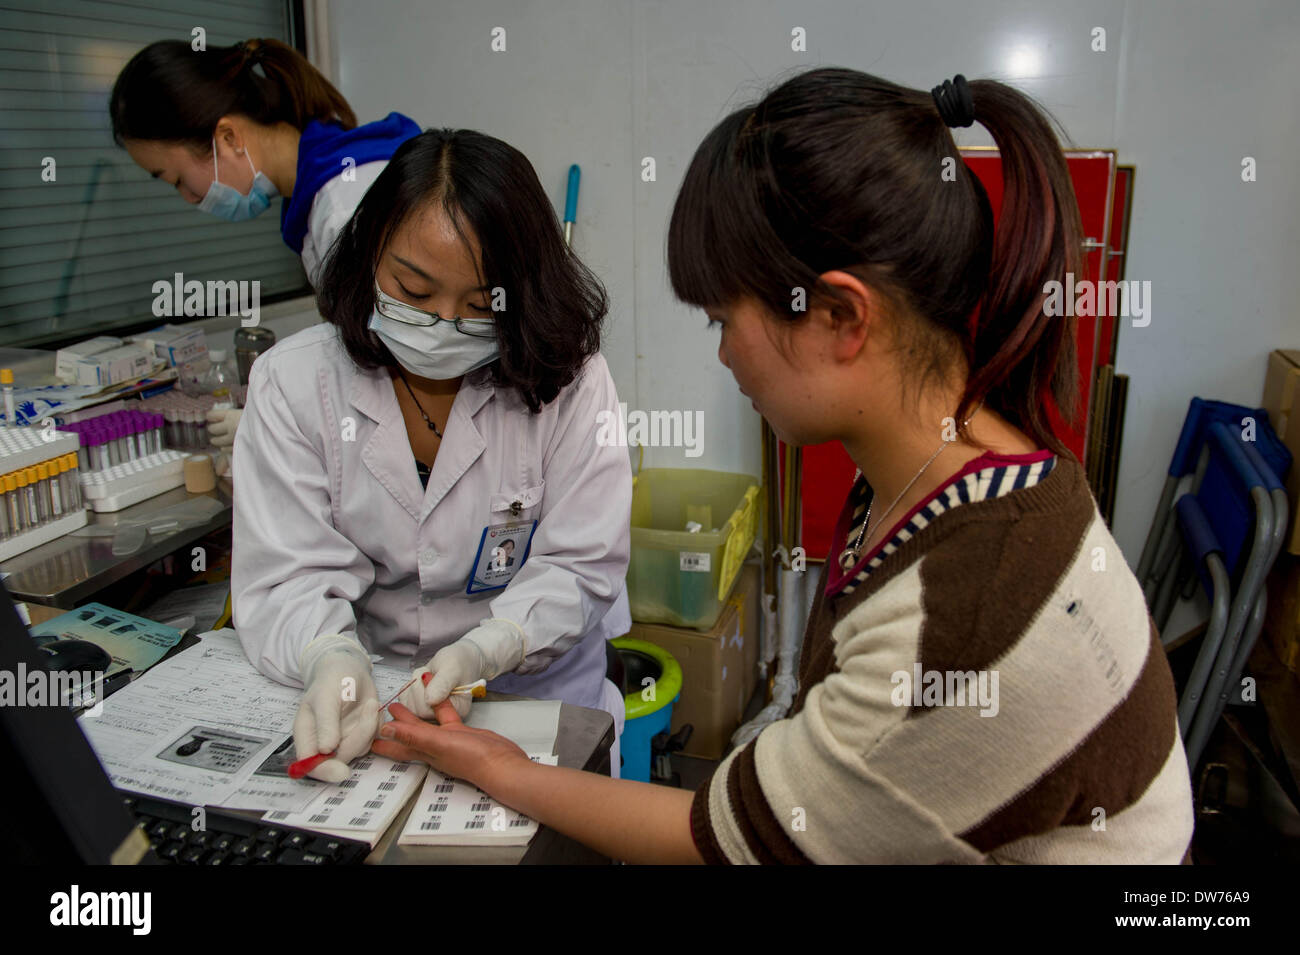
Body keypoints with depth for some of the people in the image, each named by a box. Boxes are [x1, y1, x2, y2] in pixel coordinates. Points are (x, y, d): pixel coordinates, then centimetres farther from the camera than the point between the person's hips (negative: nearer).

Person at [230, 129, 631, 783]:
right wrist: (333, 661, -31)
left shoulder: (568, 381, -9)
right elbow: (285, 579, -9)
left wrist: (479, 653, -27)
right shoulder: (292, 382, -5)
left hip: (532, 695, -1)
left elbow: (577, 567, -9)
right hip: (360, 698, 2)